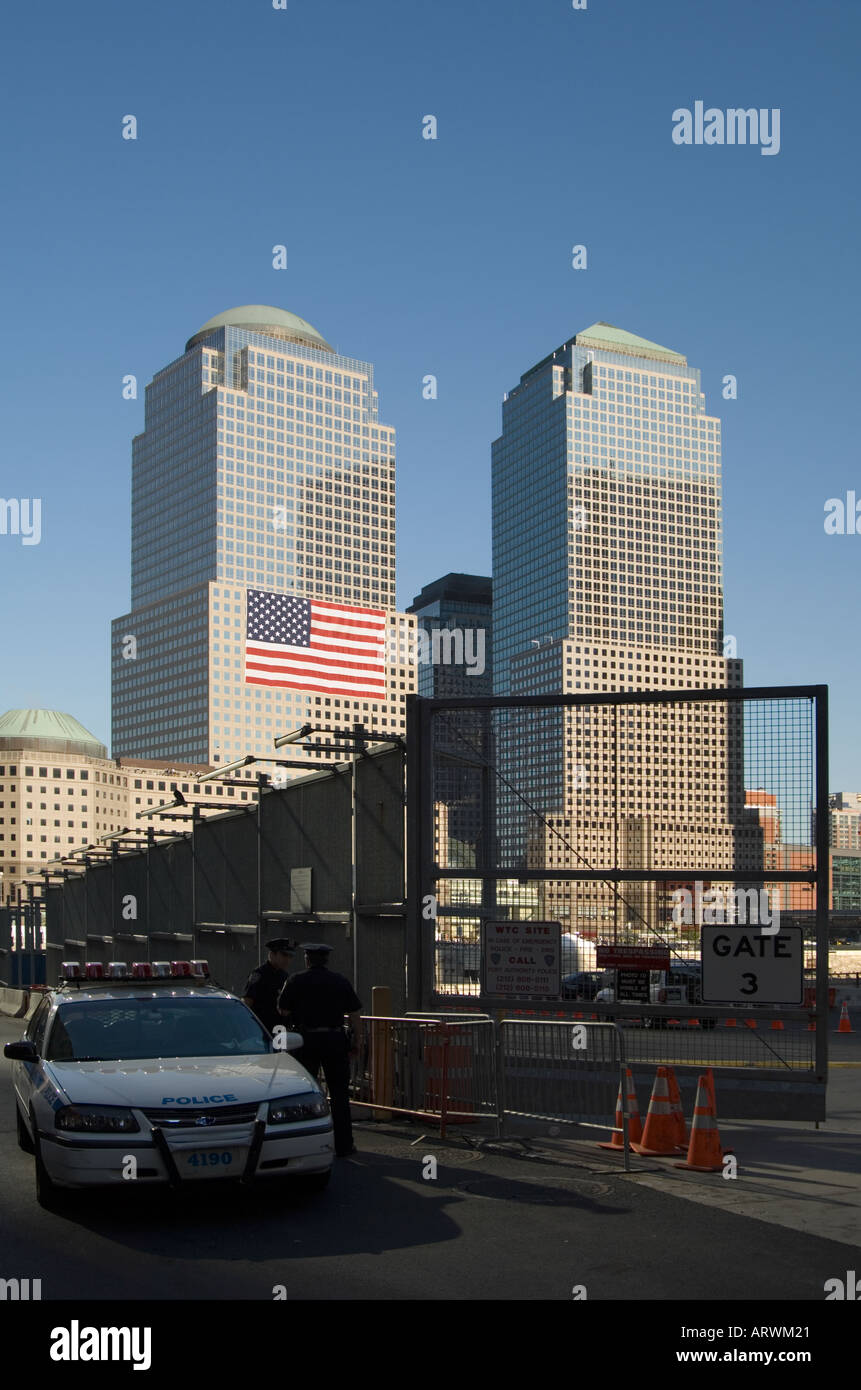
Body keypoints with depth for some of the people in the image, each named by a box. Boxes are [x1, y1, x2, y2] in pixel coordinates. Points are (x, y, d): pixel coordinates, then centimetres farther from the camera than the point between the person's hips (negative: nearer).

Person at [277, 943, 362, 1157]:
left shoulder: (296, 981, -1)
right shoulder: (341, 981, 3)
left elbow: (283, 1011, 2)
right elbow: (355, 1014, 2)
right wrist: (356, 1041, 8)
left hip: (306, 1040, -1)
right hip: (335, 1040, 1)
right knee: (339, 1093, 7)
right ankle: (343, 1144, 8)